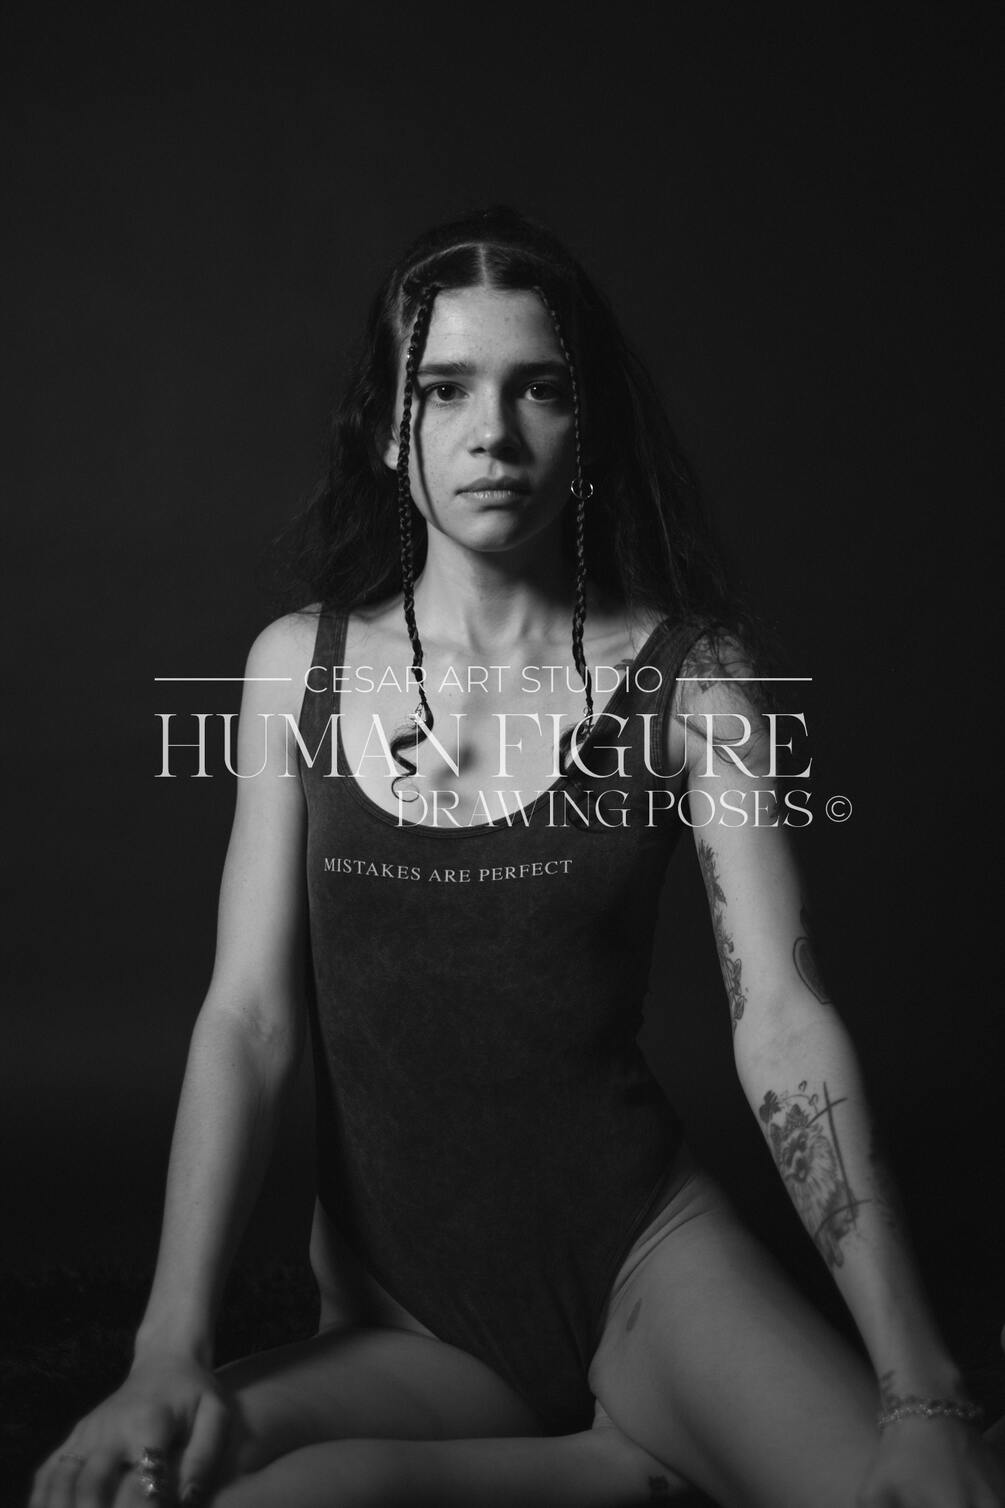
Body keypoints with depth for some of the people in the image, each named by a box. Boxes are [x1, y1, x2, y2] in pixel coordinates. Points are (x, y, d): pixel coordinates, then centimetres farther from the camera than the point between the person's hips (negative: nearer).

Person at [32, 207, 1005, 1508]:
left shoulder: (690, 675, -3)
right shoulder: (303, 665, 2)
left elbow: (780, 1016, -8)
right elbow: (249, 1018, -3)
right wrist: (172, 1350, -16)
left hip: (643, 1253, -2)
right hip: (396, 1312, 3)